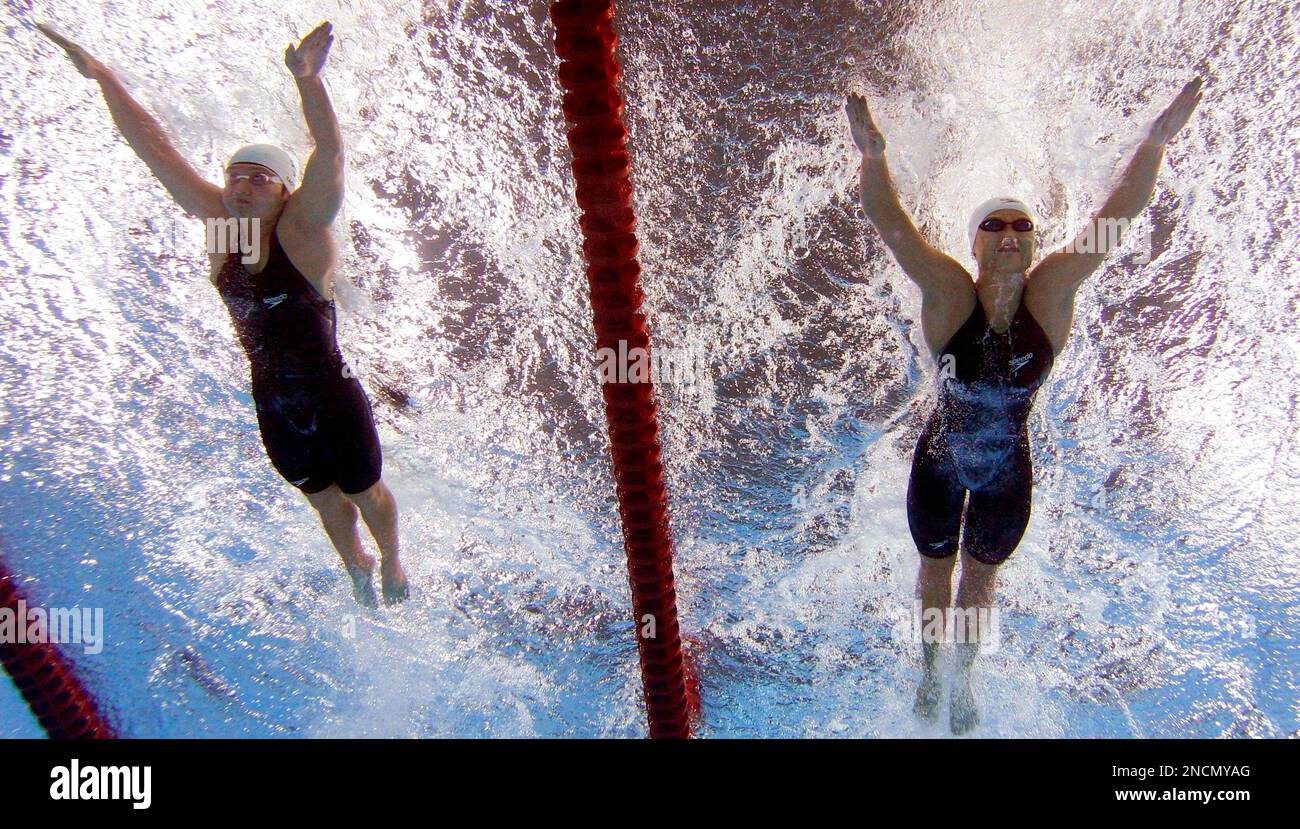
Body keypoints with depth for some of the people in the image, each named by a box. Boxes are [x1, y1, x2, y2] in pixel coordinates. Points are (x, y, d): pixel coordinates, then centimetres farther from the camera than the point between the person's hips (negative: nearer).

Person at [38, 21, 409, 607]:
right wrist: (101, 76, -4)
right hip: (272, 404, 4)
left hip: (332, 398, -4)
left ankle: (392, 561, 47)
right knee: (323, 498, 24)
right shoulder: (218, 222, -5)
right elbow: (154, 147, -3)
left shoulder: (303, 225, -17)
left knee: (366, 493, 17)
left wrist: (308, 80, -52)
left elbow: (329, 152, -35)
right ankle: (356, 566, 53)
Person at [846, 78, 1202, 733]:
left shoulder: (1052, 290, -17)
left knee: (982, 574, 22)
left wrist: (1155, 144, -31)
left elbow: (1118, 214, -21)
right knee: (936, 567, 21)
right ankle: (929, 667, 47)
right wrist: (872, 155, -48)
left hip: (1008, 472, 2)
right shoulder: (947, 291, -23)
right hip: (938, 464, -1)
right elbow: (886, 220, -33)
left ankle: (963, 677, 47)